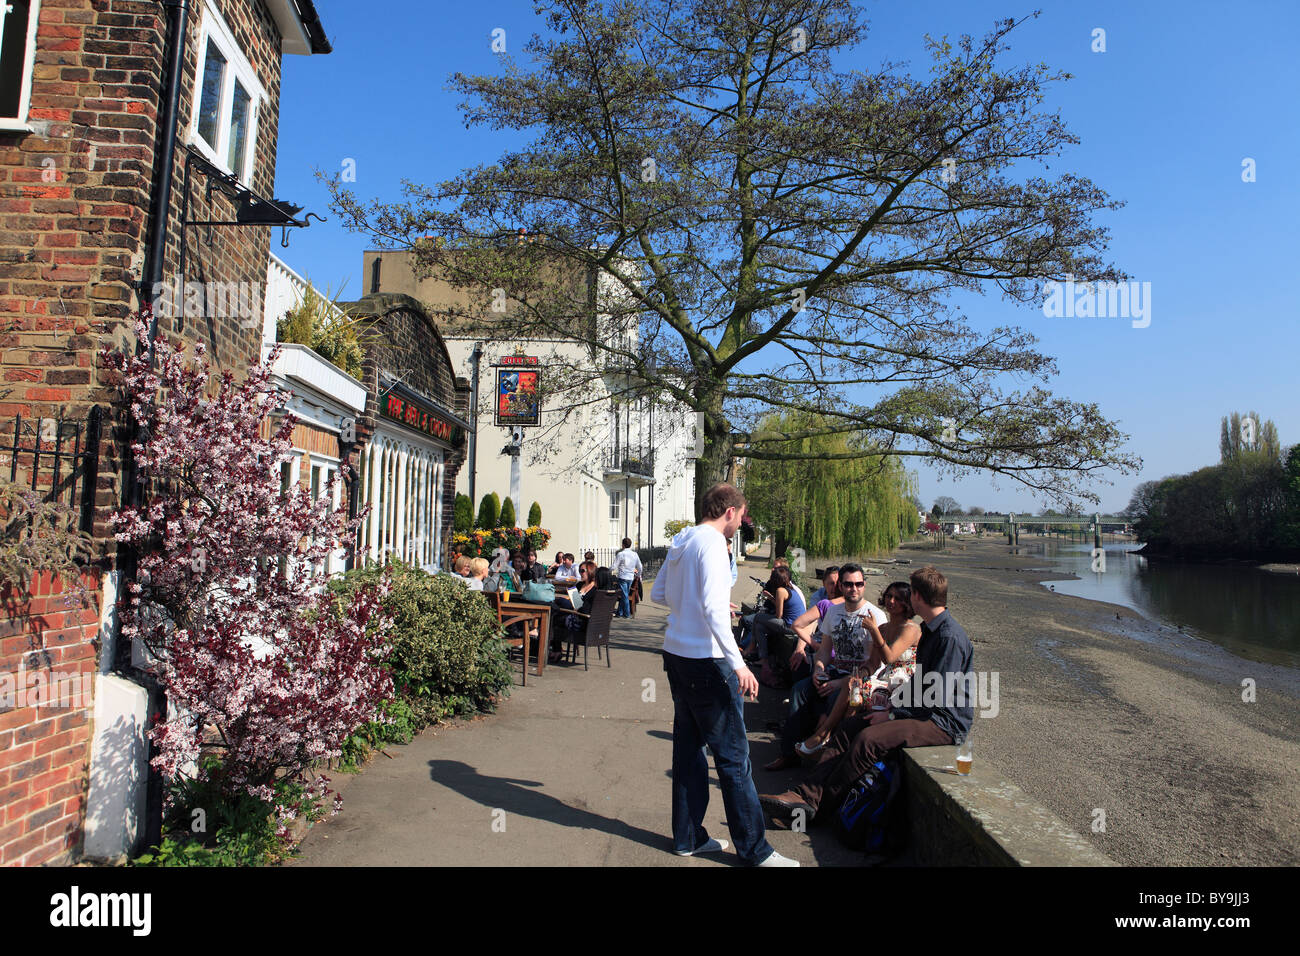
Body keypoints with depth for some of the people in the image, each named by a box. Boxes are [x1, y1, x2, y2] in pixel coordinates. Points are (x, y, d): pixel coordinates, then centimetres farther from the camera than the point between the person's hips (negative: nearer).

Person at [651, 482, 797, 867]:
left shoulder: (681, 543, 11)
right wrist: (738, 663, -27)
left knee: (689, 747, 16)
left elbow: (657, 594, 19)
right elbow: (713, 607, -26)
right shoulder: (712, 543, -16)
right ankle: (754, 850, 11)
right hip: (705, 661, -9)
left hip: (676, 656, 9)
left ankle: (688, 837, 27)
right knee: (733, 756, 0)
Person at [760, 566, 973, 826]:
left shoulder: (950, 637, -19)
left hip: (946, 722, -10)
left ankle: (820, 807, -17)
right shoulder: (930, 629, 13)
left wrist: (892, 715, -16)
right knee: (848, 729, -4)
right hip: (927, 710, 10)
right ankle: (808, 794, -15)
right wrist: (891, 705, 6)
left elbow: (938, 699, -22)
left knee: (868, 738, -27)